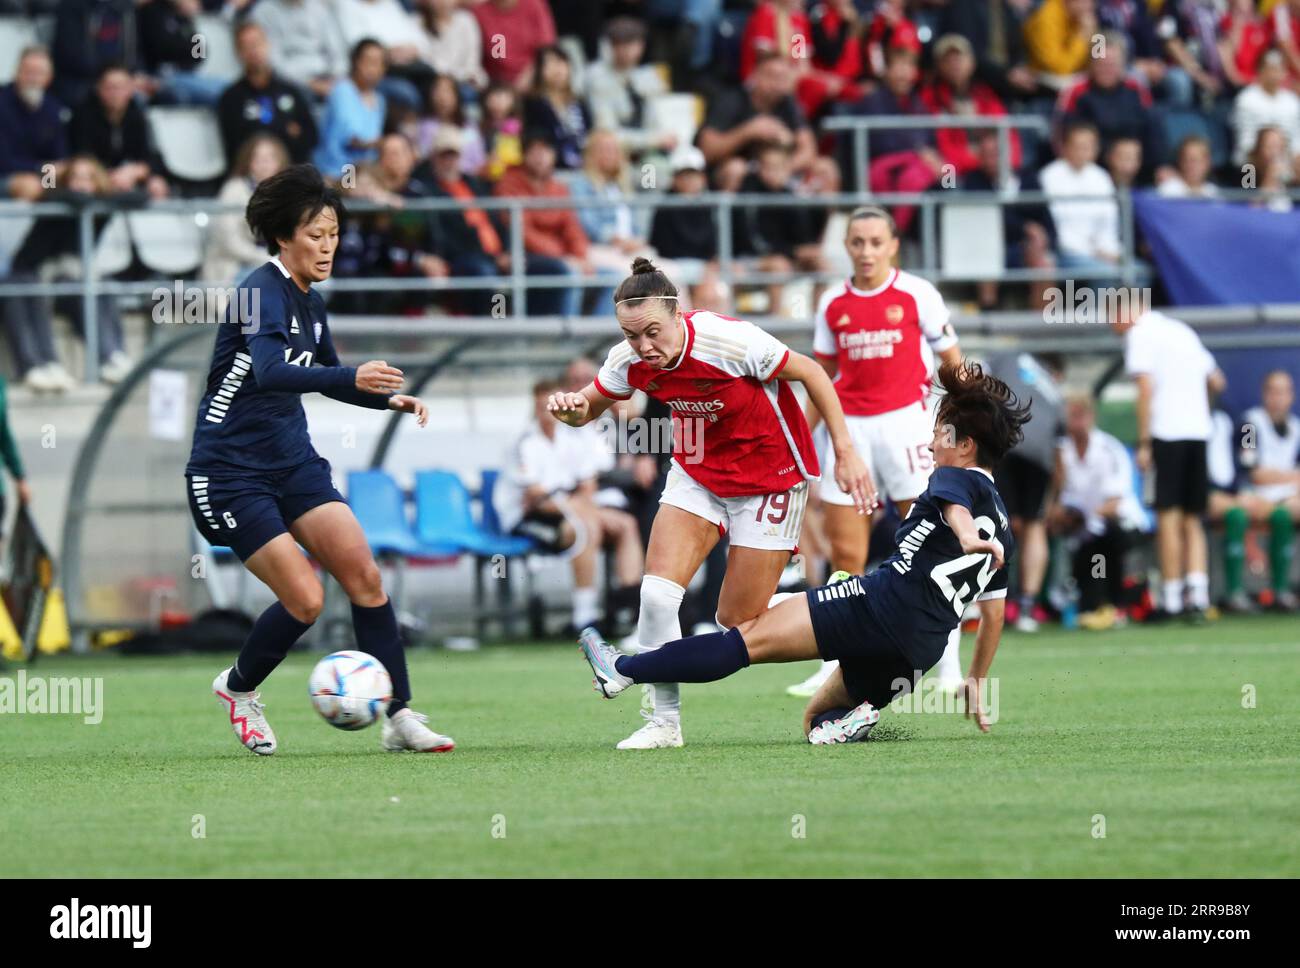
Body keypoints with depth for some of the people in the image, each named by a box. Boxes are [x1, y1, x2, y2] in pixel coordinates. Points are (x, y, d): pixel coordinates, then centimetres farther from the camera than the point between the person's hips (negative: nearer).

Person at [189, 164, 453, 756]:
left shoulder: (310, 302, 8)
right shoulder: (263, 291, -18)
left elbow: (326, 376, 26)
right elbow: (268, 370, -37)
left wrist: (391, 399, 9)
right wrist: (352, 377, -50)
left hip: (293, 462, 8)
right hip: (231, 473, -8)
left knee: (364, 576, -6)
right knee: (305, 599, -13)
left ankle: (399, 716, -2)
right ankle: (237, 688, 14)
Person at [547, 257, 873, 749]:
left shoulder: (730, 341, -31)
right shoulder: (630, 360, -15)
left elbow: (811, 373, -17)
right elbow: (590, 406, 3)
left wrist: (846, 453, -16)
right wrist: (572, 408, -23)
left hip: (769, 475, -5)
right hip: (697, 474, 5)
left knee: (739, 625, -4)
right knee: (657, 593, -12)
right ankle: (665, 721, 2)